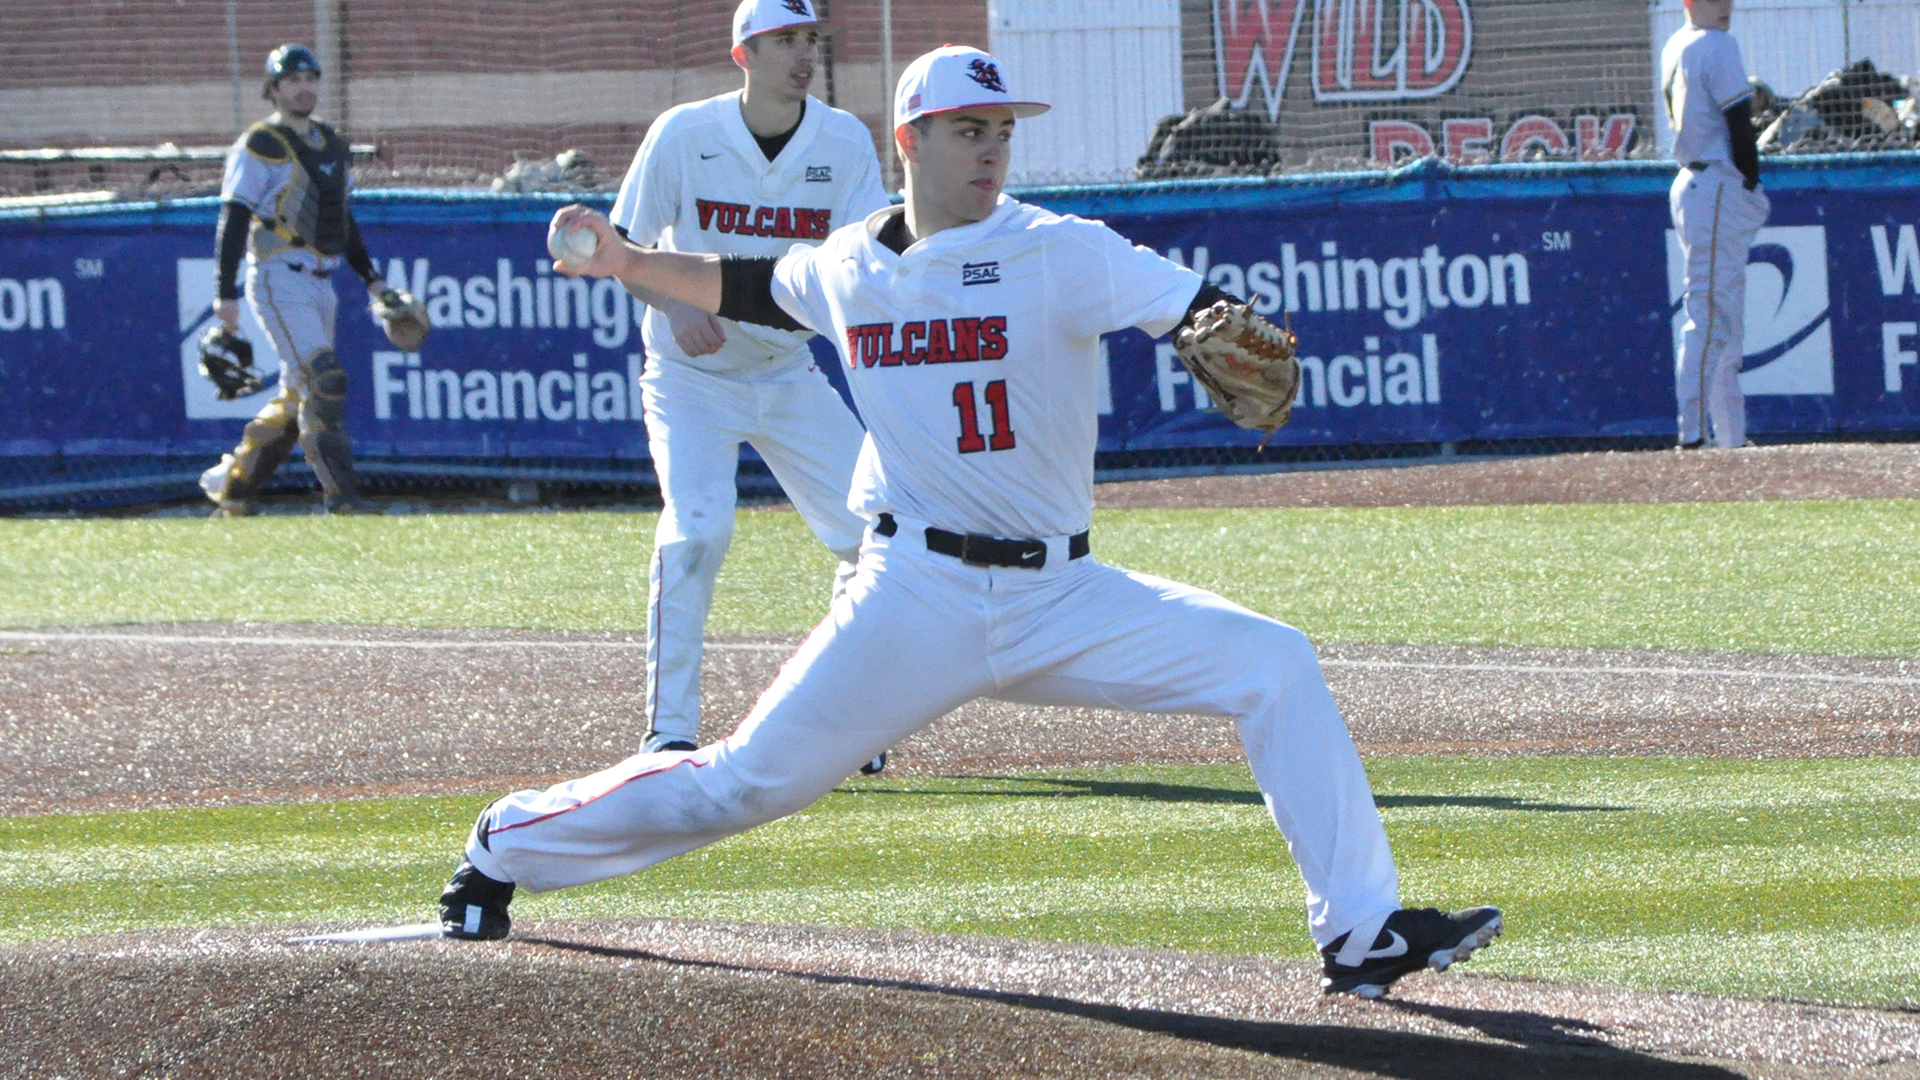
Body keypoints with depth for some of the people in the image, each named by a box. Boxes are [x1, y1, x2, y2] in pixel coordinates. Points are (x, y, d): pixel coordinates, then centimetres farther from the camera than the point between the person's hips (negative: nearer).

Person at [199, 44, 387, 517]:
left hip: (321, 283, 8)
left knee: (297, 398, 10)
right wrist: (226, 293, -17)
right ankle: (340, 496, -19)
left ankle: (233, 485, 22)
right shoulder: (259, 146, -7)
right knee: (323, 382, -17)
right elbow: (233, 220, -11)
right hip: (280, 282, -8)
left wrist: (370, 278, 21)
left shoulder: (331, 145, 17)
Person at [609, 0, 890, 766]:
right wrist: (675, 305, -26)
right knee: (696, 529, -23)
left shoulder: (844, 142, -6)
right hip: (691, 377, -4)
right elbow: (620, 249, -8)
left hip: (789, 375, 4)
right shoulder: (684, 135, -12)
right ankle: (668, 734, -16)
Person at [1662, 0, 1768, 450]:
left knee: (1725, 316, 13)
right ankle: (1694, 434, -17)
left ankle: (1731, 437, 15)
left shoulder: (1673, 49, 15)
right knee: (1710, 315, -12)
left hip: (1690, 183, 10)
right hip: (1718, 189, -10)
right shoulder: (1717, 46, -12)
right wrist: (1751, 188, -7)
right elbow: (1739, 125, -16)